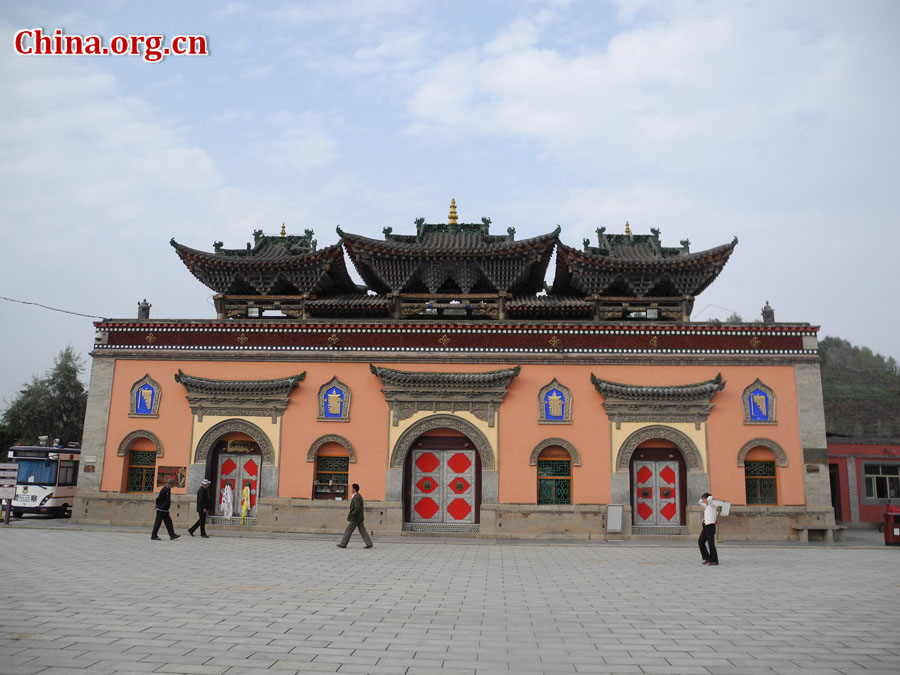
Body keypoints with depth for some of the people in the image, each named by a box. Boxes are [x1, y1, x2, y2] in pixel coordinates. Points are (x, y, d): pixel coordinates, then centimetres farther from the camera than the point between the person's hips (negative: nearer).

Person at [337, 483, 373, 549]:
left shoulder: (356, 497, -19)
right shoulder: (359, 496, 14)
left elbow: (357, 508, -27)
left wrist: (350, 515, -19)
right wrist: (350, 514, 18)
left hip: (355, 518, -10)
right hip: (359, 518, 10)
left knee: (348, 531, 2)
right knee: (363, 531, 6)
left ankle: (343, 544, 10)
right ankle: (369, 544, -1)